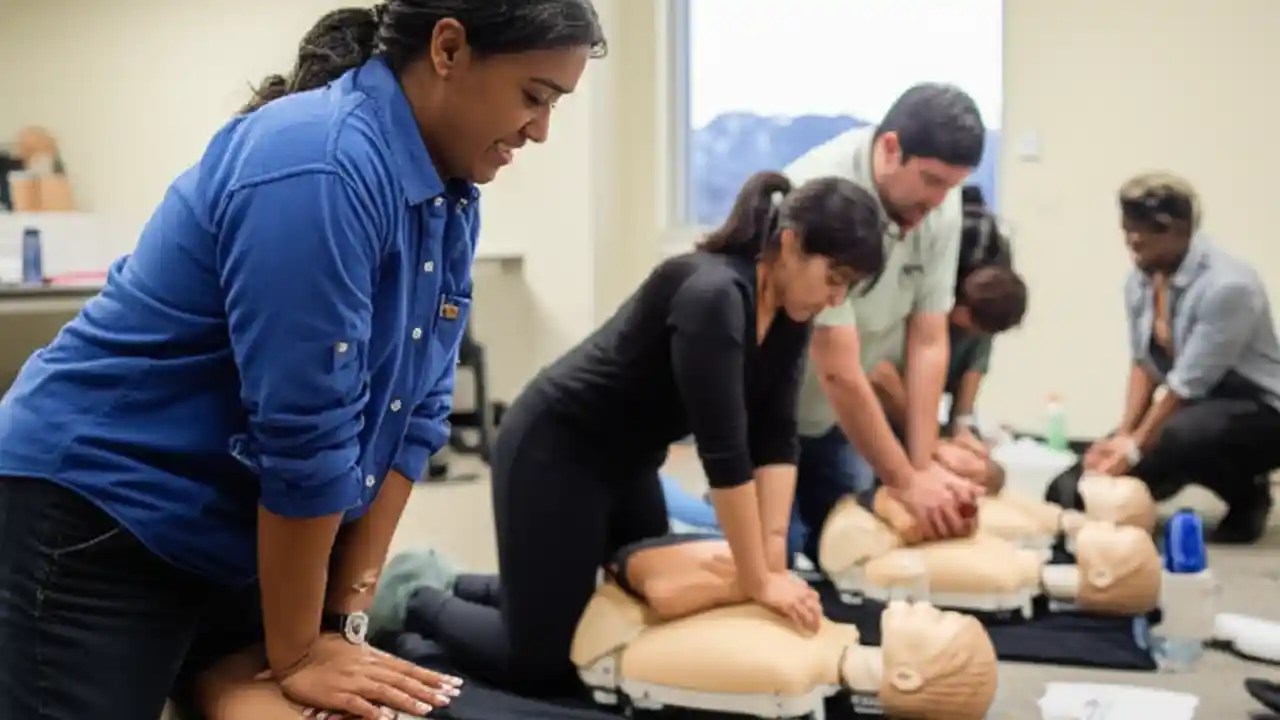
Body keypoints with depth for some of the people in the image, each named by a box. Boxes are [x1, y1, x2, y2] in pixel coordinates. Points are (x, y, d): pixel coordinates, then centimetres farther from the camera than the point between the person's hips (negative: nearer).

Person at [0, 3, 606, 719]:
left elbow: (414, 414, -1)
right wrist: (295, 656, -16)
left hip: (242, 530, 8)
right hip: (101, 509, -7)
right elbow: (303, 438, -25)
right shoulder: (321, 170, -28)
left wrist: (346, 618, -4)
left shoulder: (449, 196, 0)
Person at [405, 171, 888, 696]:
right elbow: (723, 451, -31)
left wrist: (774, 561, -12)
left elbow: (774, 439, -5)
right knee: (543, 664, -4)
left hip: (628, 460, 9)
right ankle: (420, 600, 22)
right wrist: (759, 582, -25)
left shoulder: (788, 312, -4)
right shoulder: (712, 295, -32)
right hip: (554, 451, -9)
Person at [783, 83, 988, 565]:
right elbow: (837, 372, -31)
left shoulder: (939, 204, -13)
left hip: (844, 412, 6)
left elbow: (928, 342, -10)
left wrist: (923, 467, -15)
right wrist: (905, 482, -24)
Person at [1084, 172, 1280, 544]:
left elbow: (1188, 385, -25)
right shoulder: (1141, 279, -5)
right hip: (1196, 408, 6)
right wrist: (1123, 436, -13)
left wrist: (1135, 447, -25)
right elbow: (1144, 363, 0)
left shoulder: (1226, 285, -26)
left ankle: (1248, 496, -6)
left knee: (1169, 442, -36)